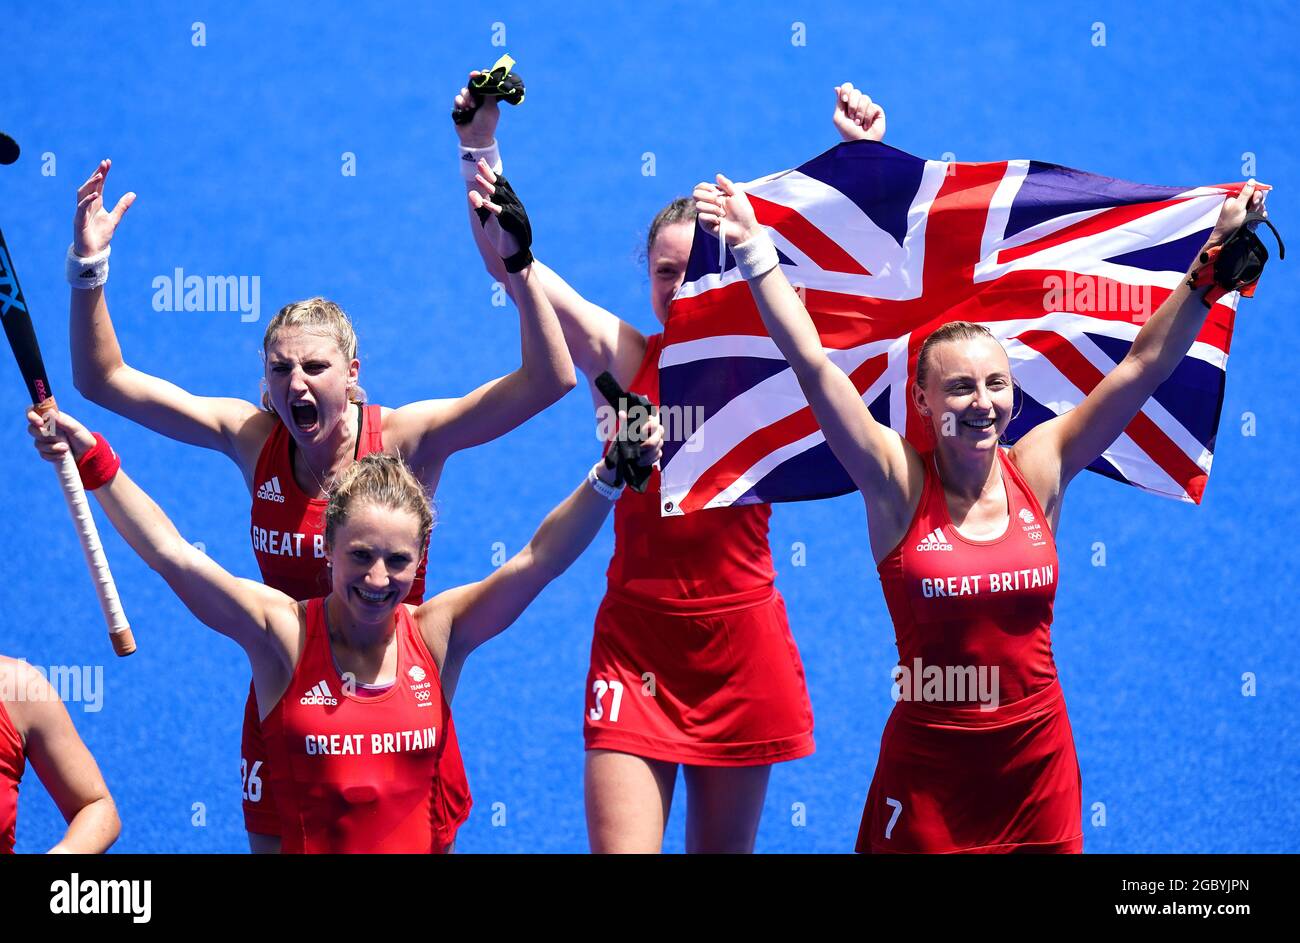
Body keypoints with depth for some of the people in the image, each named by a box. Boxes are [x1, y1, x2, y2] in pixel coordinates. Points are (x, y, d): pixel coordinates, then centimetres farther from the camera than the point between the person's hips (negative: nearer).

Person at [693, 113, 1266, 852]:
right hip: (928, 768, -2)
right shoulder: (898, 484, -7)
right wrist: (757, 253, -16)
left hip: (1038, 762, 2)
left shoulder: (1038, 472, -1)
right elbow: (814, 364, -11)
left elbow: (1144, 367, 0)